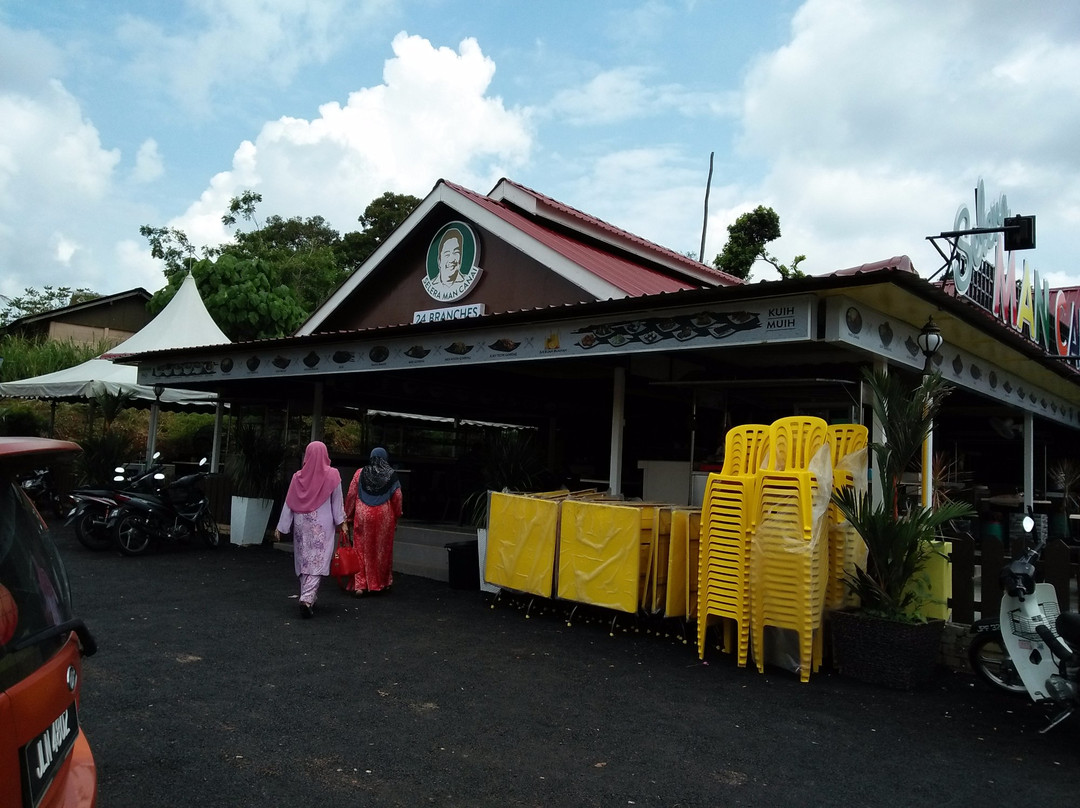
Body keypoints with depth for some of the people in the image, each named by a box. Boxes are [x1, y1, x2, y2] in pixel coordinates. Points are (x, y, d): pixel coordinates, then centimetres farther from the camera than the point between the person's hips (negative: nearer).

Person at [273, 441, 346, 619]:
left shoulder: (298, 476, -1)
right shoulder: (332, 474, -7)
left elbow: (289, 504, 2)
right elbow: (337, 502, -2)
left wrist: (280, 527, 8)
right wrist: (340, 522, 7)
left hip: (302, 525, 3)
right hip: (323, 525, -3)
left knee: (303, 562, 14)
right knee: (318, 563, -2)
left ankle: (307, 598, 21)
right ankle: (307, 599, -15)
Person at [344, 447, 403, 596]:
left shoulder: (360, 473, 1)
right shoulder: (391, 475, 0)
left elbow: (351, 494, 1)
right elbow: (397, 497, -1)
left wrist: (348, 515, 11)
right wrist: (396, 517, 11)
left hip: (363, 516, 0)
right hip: (384, 517, 0)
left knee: (362, 549, 6)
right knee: (383, 550, 11)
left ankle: (360, 585, 0)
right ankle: (382, 583, 21)